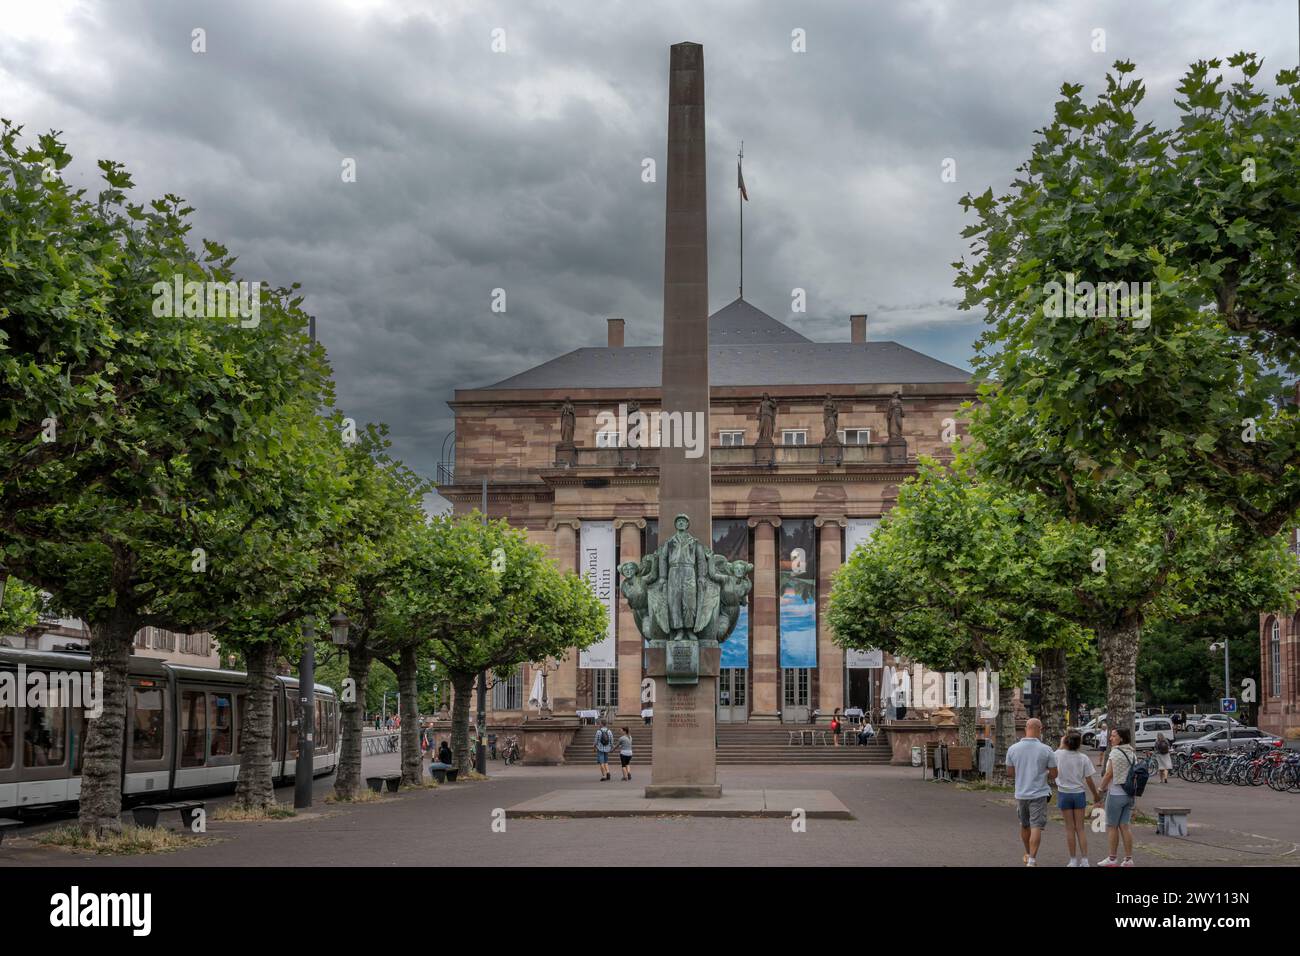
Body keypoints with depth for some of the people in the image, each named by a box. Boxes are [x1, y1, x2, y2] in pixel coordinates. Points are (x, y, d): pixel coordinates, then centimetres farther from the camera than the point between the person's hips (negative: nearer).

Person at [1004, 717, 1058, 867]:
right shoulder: (1046, 750, -12)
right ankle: (1032, 859, -11)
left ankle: (1028, 855, 37)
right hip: (1039, 794, -3)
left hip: (1021, 794, 3)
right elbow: (1053, 774, -5)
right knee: (1036, 827, -2)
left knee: (1024, 825, 20)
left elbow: (1010, 772, 5)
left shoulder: (1013, 749, -5)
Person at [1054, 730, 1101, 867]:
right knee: (1081, 828, 8)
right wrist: (1095, 794, 10)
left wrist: (1062, 745, 18)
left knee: (1070, 828, 7)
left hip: (1064, 794, 0)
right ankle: (1084, 860, 6)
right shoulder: (1083, 758, -10)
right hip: (1079, 794, 0)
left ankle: (1073, 860, 10)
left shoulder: (1059, 754, -11)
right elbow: (1089, 780, -7)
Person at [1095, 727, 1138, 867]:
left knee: (1112, 826, 2)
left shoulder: (1115, 752, -13)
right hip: (1130, 794, 7)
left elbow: (1109, 774, -16)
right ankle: (1128, 859, 7)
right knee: (1125, 826, 9)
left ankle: (1112, 859, 5)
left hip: (1116, 794, -7)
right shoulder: (1133, 753, 9)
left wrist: (1100, 791, -9)